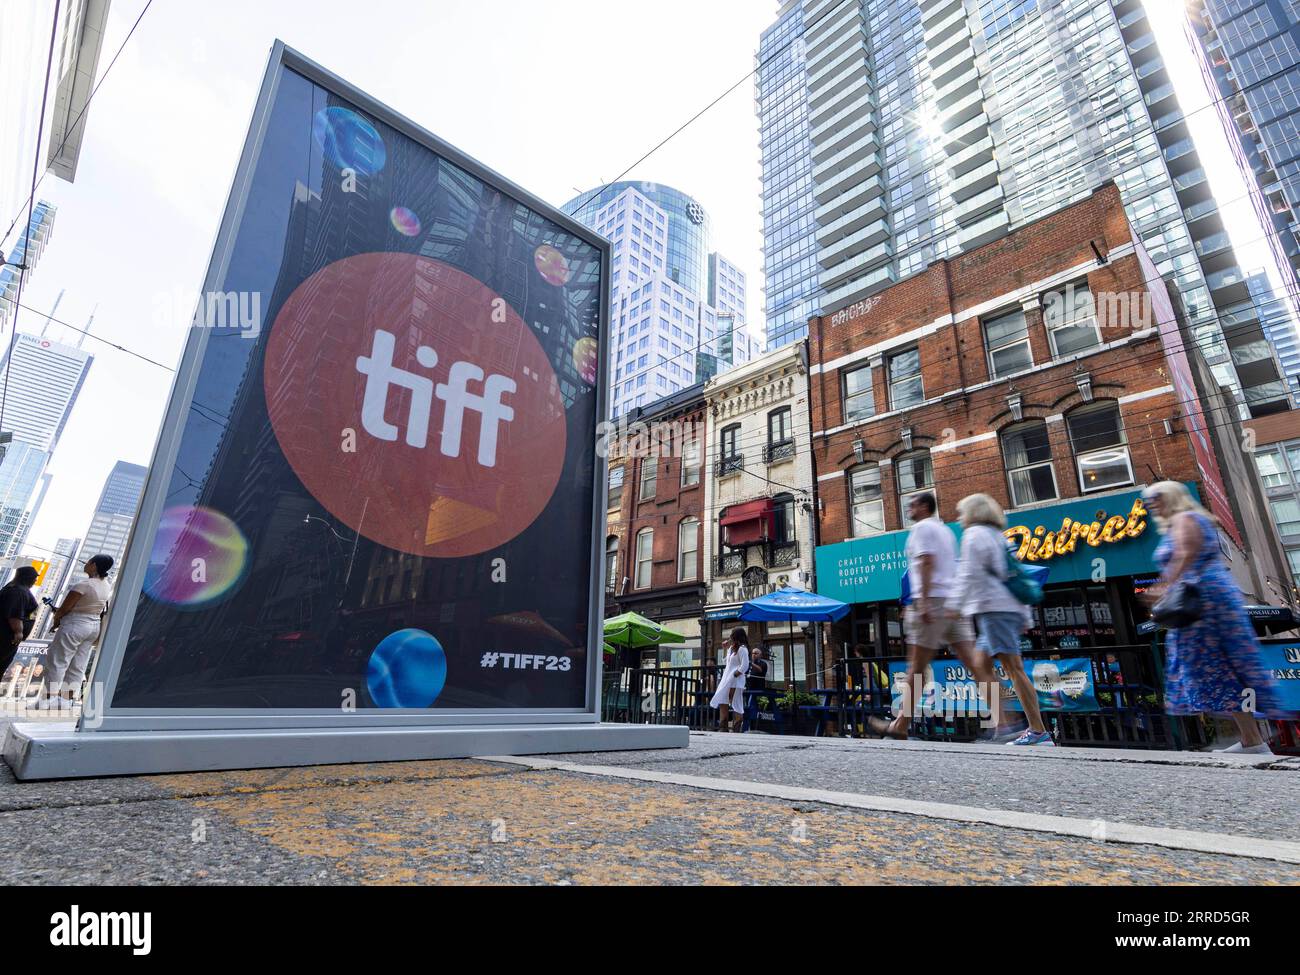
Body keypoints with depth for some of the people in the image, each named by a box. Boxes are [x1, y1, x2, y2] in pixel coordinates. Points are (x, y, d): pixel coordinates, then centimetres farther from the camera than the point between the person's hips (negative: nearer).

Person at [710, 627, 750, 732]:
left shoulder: (742, 649, -11)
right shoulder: (732, 648, 17)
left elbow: (745, 666, -19)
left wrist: (735, 674, -17)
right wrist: (727, 647, 18)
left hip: (735, 681, -10)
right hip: (727, 680, 10)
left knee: (736, 705, -5)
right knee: (723, 703, 9)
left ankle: (736, 729, 1)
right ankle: (723, 727, 14)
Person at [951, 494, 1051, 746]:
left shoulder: (975, 534, -2)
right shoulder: (999, 536, 24)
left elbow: (970, 574, -12)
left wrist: (956, 603, -10)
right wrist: (1026, 616, 22)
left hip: (993, 608, -9)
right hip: (1011, 607, 9)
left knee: (1012, 667, -10)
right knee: (981, 665, 10)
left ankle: (1039, 731, -10)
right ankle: (999, 725, 7)